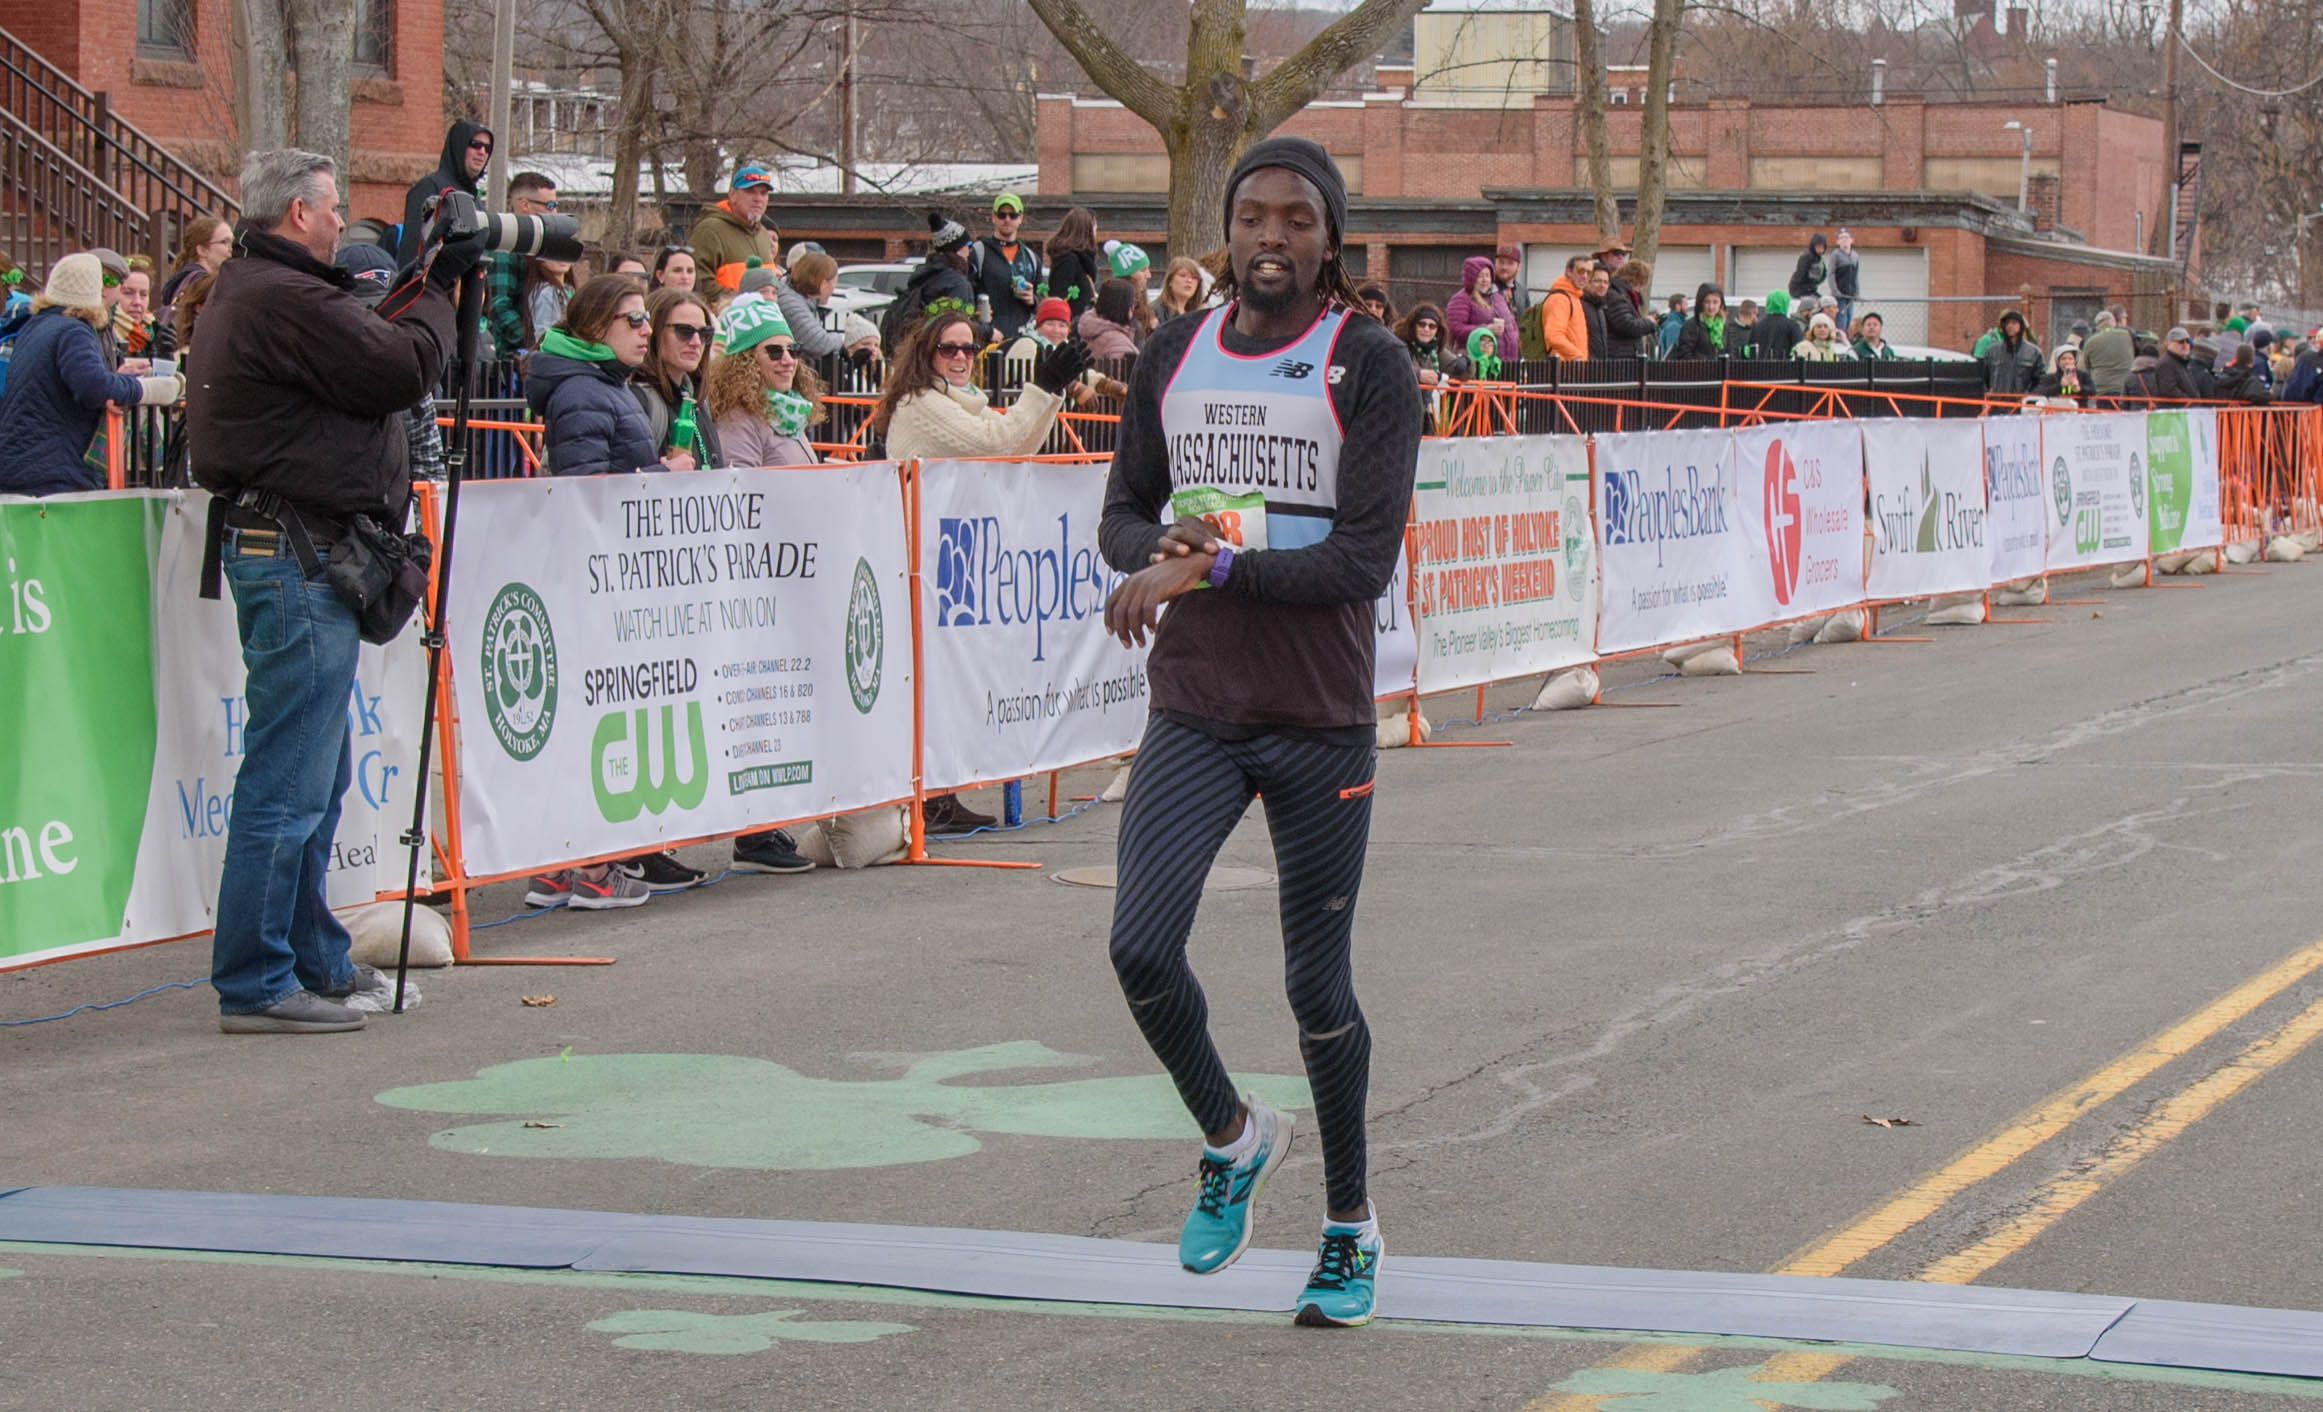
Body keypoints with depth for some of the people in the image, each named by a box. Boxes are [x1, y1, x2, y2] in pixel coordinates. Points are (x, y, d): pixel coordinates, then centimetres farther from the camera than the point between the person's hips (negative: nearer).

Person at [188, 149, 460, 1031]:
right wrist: (439, 292, 0)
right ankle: (255, 986, -4)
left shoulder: (245, 289, 17)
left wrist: (425, 287, 15)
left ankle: (315, 963, 26)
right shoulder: (287, 299, -17)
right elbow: (405, 370, -15)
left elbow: (367, 342, 18)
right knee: (288, 780, -8)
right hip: (296, 555, -11)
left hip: (284, 551, 11)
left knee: (318, 777, 18)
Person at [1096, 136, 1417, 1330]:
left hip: (1321, 725, -3)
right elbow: (1122, 513, 12)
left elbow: (1364, 561, -15)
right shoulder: (1173, 358, 6)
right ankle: (1231, 1136, 17)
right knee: (1139, 946, -12)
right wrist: (1159, 547, -11)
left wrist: (1211, 569, -22)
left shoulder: (1371, 370, -8)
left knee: (1318, 988, 4)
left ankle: (1351, 1227, 23)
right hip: (1192, 715, 3)